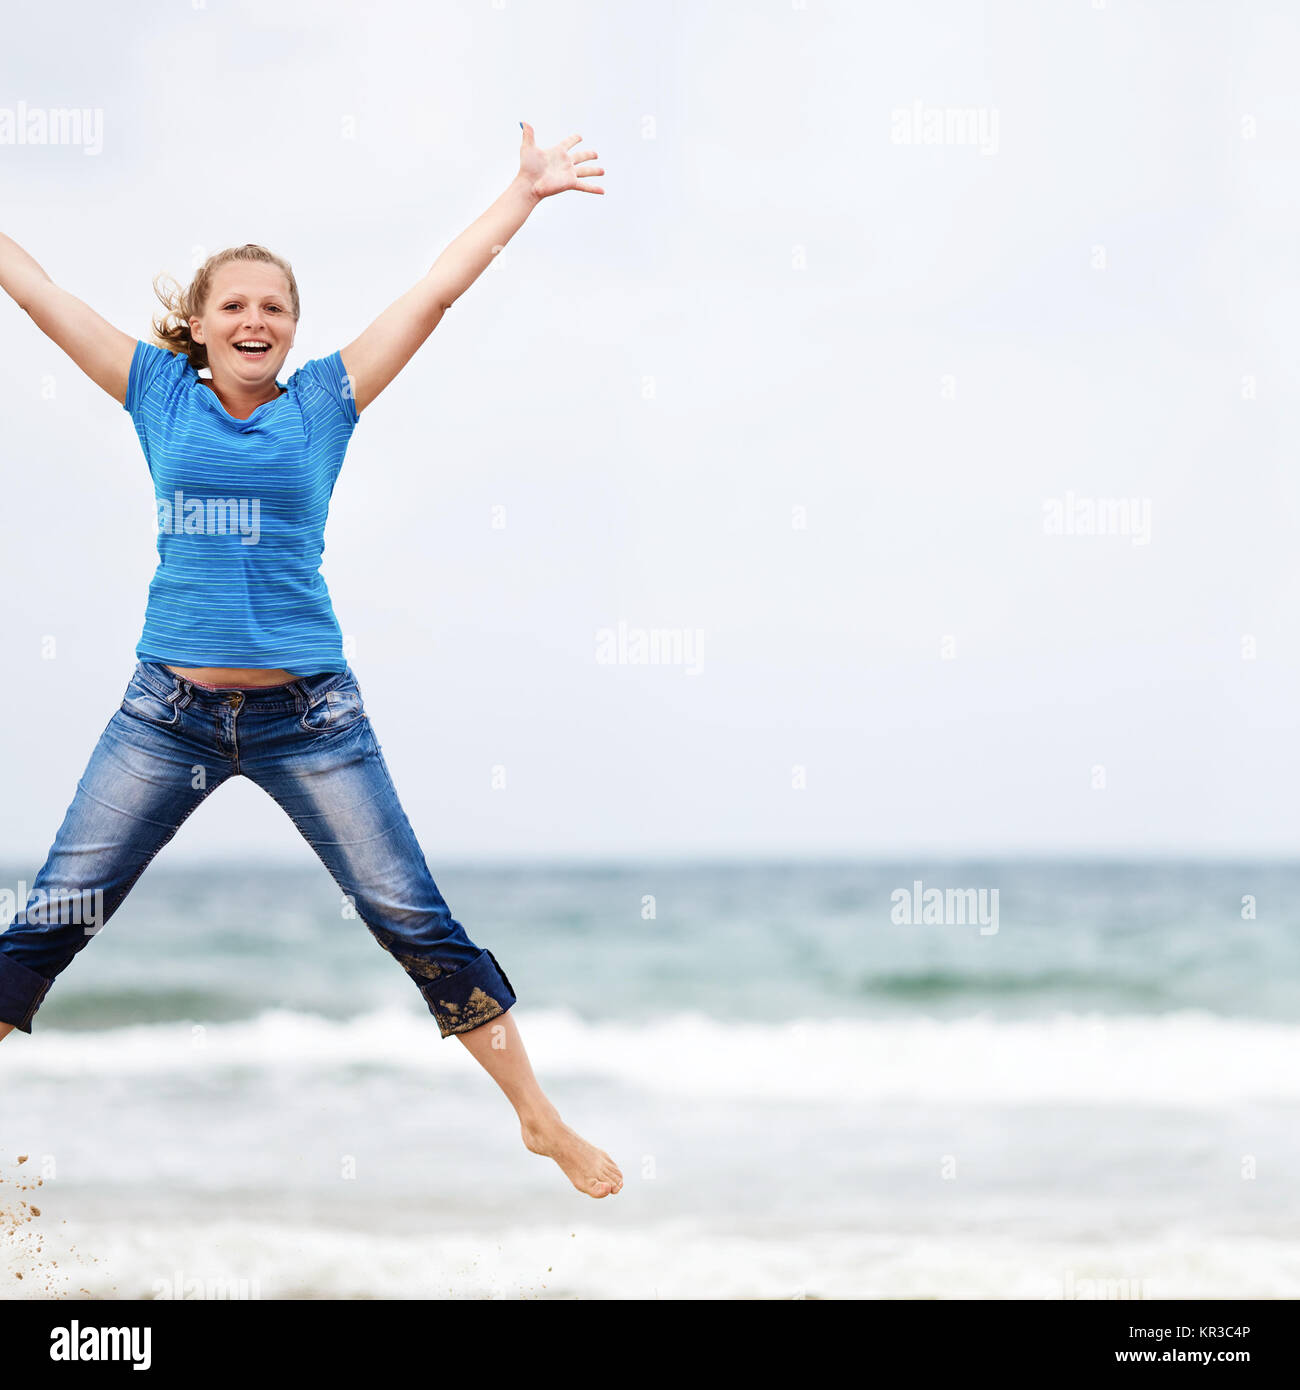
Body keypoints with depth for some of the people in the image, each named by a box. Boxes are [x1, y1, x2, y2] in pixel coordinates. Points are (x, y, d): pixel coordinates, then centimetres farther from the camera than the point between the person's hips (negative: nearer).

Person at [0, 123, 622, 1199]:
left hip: (307, 715, -1)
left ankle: (541, 1120, 12)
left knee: (415, 920, 2)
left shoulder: (324, 402, 3)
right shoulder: (162, 393, 5)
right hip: (169, 712, 1)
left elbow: (434, 295, 2)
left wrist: (526, 193, 0)